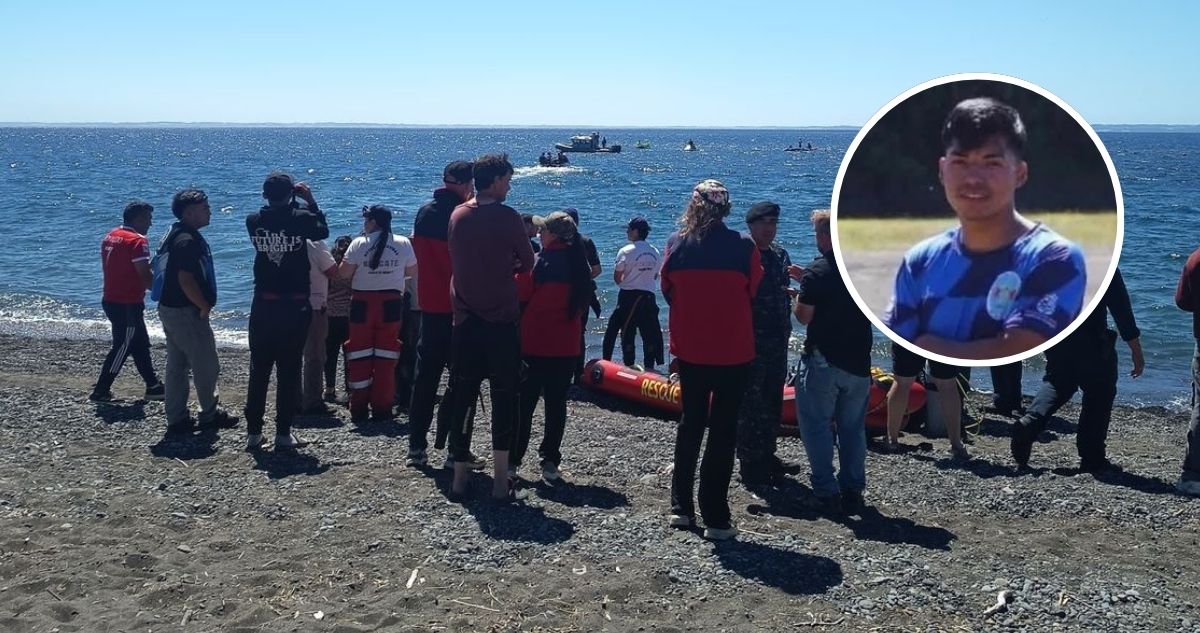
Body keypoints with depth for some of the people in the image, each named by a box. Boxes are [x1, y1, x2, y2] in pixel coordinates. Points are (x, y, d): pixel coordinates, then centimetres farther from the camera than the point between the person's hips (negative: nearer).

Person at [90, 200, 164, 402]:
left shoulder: (110, 237, 11)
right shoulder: (137, 241, -17)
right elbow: (145, 277, -21)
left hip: (110, 300, 9)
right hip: (128, 304, -9)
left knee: (141, 345, 15)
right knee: (122, 347, 0)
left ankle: (153, 386, 20)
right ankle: (100, 391, 5)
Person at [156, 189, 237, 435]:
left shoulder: (175, 234, 13)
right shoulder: (188, 240, -19)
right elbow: (186, 280, -26)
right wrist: (205, 306, -15)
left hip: (169, 309, 10)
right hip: (186, 313, -10)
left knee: (177, 366, 12)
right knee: (206, 365, 2)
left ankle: (176, 419, 16)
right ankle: (210, 414, 14)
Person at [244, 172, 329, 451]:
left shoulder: (254, 221, -3)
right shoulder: (301, 218, -10)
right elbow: (323, 230, 9)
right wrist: (310, 199, 13)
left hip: (263, 305, 2)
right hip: (295, 306, -2)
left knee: (259, 369, 10)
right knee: (289, 370, 3)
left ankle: (253, 432, 13)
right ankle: (283, 433, 6)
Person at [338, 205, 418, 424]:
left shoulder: (359, 244, -6)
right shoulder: (403, 243, -1)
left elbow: (343, 272, -4)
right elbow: (413, 271, 9)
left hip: (363, 303, -1)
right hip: (391, 303, 1)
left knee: (360, 356, 6)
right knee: (386, 358, 6)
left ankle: (359, 410, 7)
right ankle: (382, 409, 6)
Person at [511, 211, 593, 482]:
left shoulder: (540, 262, -13)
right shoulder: (580, 264, 4)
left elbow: (520, 296, -7)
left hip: (534, 344, -4)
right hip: (566, 346, 4)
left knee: (524, 402, 5)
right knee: (556, 403, 9)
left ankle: (512, 461, 8)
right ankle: (550, 462, 9)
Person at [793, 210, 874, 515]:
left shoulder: (817, 272, -14)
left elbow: (804, 316, -13)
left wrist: (799, 293, 9)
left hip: (823, 361, -5)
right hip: (859, 362, 6)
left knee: (817, 426, 5)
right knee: (853, 428, 14)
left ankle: (827, 493, 3)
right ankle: (853, 492, 17)